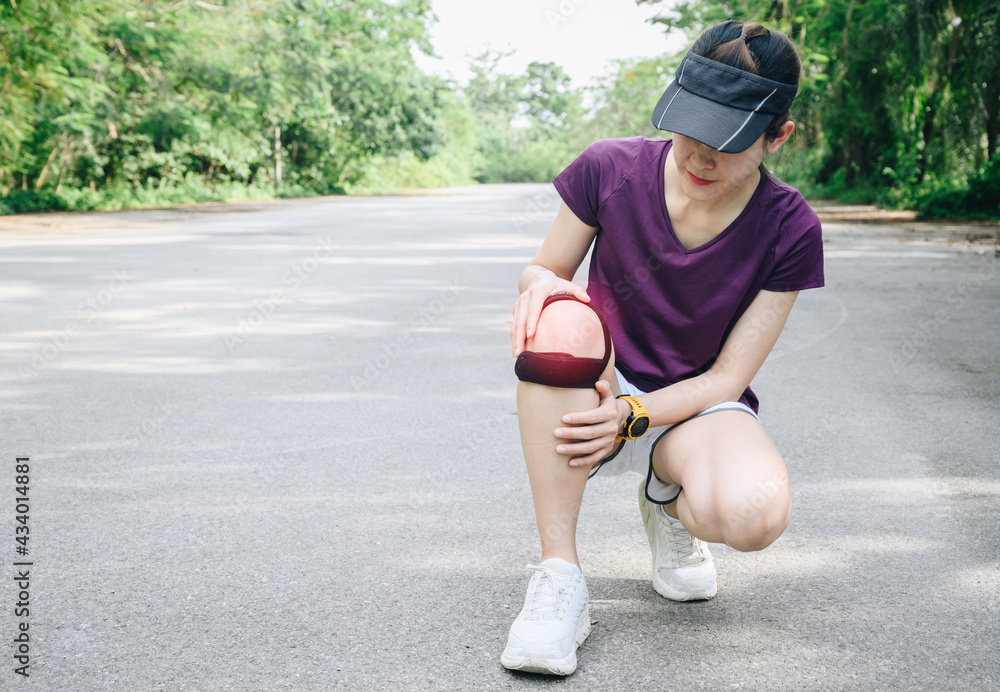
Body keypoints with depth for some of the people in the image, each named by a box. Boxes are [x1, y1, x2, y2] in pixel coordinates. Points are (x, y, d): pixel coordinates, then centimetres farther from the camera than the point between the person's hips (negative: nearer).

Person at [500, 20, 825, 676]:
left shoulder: (789, 229, -12)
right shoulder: (610, 169, -11)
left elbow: (728, 377, -11)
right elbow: (544, 270, 0)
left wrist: (632, 415, -29)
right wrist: (541, 283, -26)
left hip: (691, 407, 0)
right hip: (594, 393, 1)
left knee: (755, 513, -35)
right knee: (561, 320, -36)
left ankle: (669, 502, 7)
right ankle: (559, 576, -26)